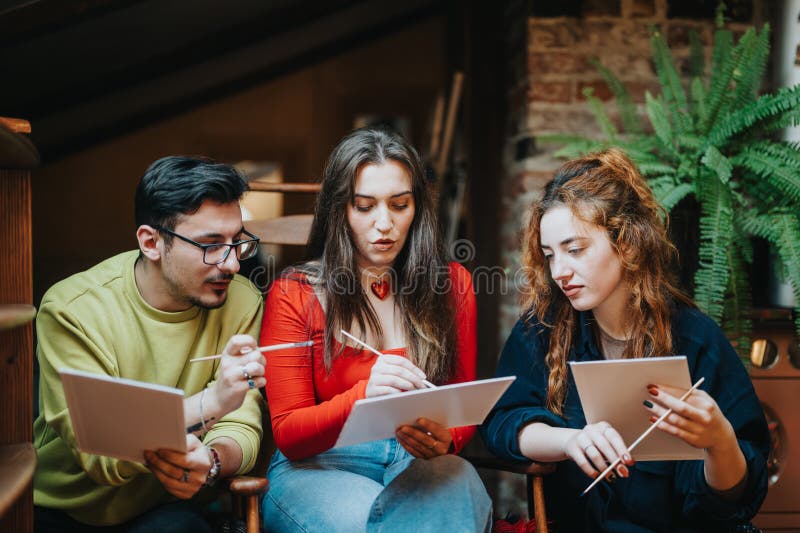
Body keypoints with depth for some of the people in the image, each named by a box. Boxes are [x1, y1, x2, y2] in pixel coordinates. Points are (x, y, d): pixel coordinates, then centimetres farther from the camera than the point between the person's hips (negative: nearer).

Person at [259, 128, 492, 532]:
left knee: (457, 483, -34)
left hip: (422, 464, 2)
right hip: (317, 468, -2)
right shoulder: (294, 295, 1)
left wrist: (446, 440, -15)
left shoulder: (451, 285, 9)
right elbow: (287, 435, -3)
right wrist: (364, 396, -25)